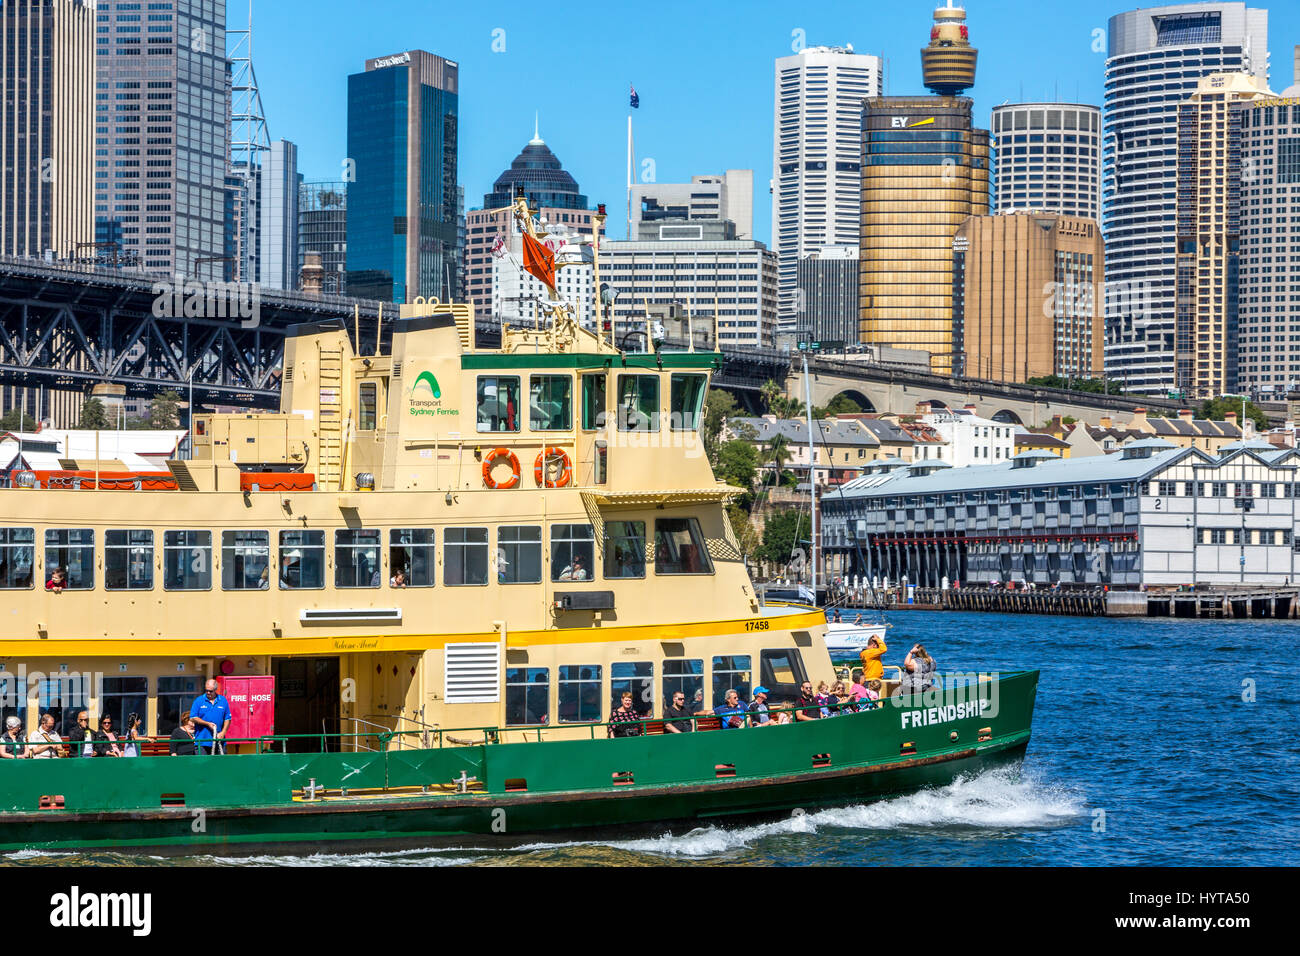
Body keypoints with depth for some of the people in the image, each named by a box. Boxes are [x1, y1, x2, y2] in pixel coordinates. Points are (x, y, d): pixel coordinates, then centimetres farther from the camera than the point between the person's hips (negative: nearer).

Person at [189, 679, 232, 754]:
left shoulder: (223, 701, 7)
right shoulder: (199, 700, 3)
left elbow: (227, 719, 8)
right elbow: (193, 718, 0)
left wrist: (223, 733, -5)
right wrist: (208, 724, -11)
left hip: (219, 740, 2)